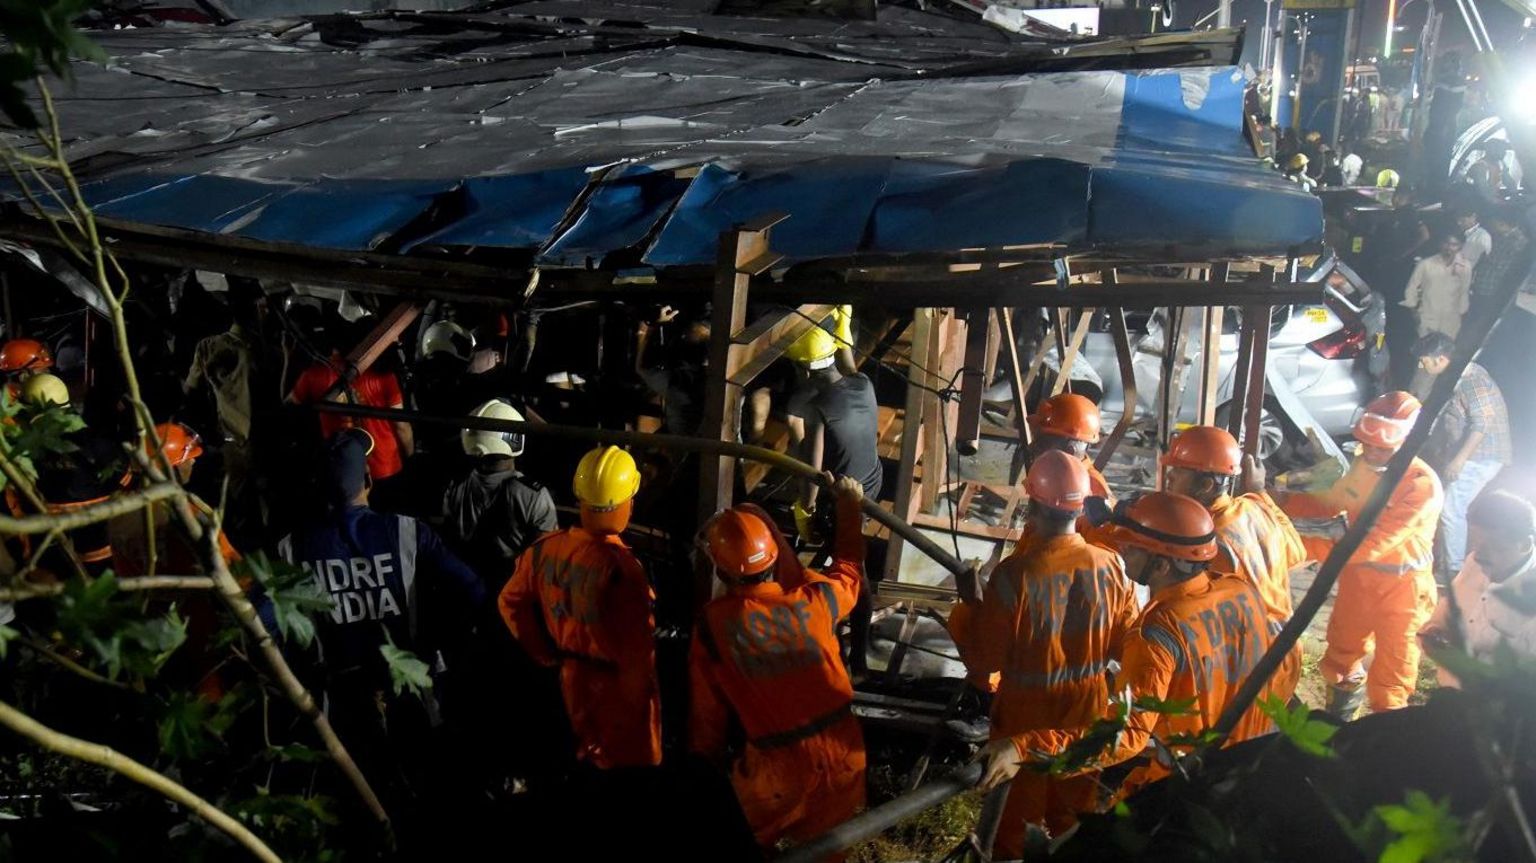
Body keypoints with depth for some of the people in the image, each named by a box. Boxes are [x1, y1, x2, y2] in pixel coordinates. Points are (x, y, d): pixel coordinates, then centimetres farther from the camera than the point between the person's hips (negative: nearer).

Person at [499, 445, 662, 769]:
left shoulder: (546, 548, -9)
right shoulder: (621, 566, -30)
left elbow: (511, 602, 5)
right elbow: (637, 651, -28)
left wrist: (548, 653, 11)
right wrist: (639, 700, -13)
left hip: (574, 678, 6)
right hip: (618, 686, -6)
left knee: (589, 752, 27)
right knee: (630, 760, 13)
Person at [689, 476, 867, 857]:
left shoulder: (714, 624, -16)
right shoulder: (814, 600, -13)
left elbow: (708, 708, -6)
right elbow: (849, 567, 12)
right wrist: (849, 507, 23)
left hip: (778, 762, -3)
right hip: (840, 747, 3)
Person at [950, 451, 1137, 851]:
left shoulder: (1014, 574, -26)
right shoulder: (1110, 565, -14)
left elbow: (985, 658, -17)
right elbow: (1124, 645, -2)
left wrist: (968, 605, -2)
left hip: (1027, 715, -3)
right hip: (1087, 711, 4)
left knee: (1017, 821, 17)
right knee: (1073, 817, 24)